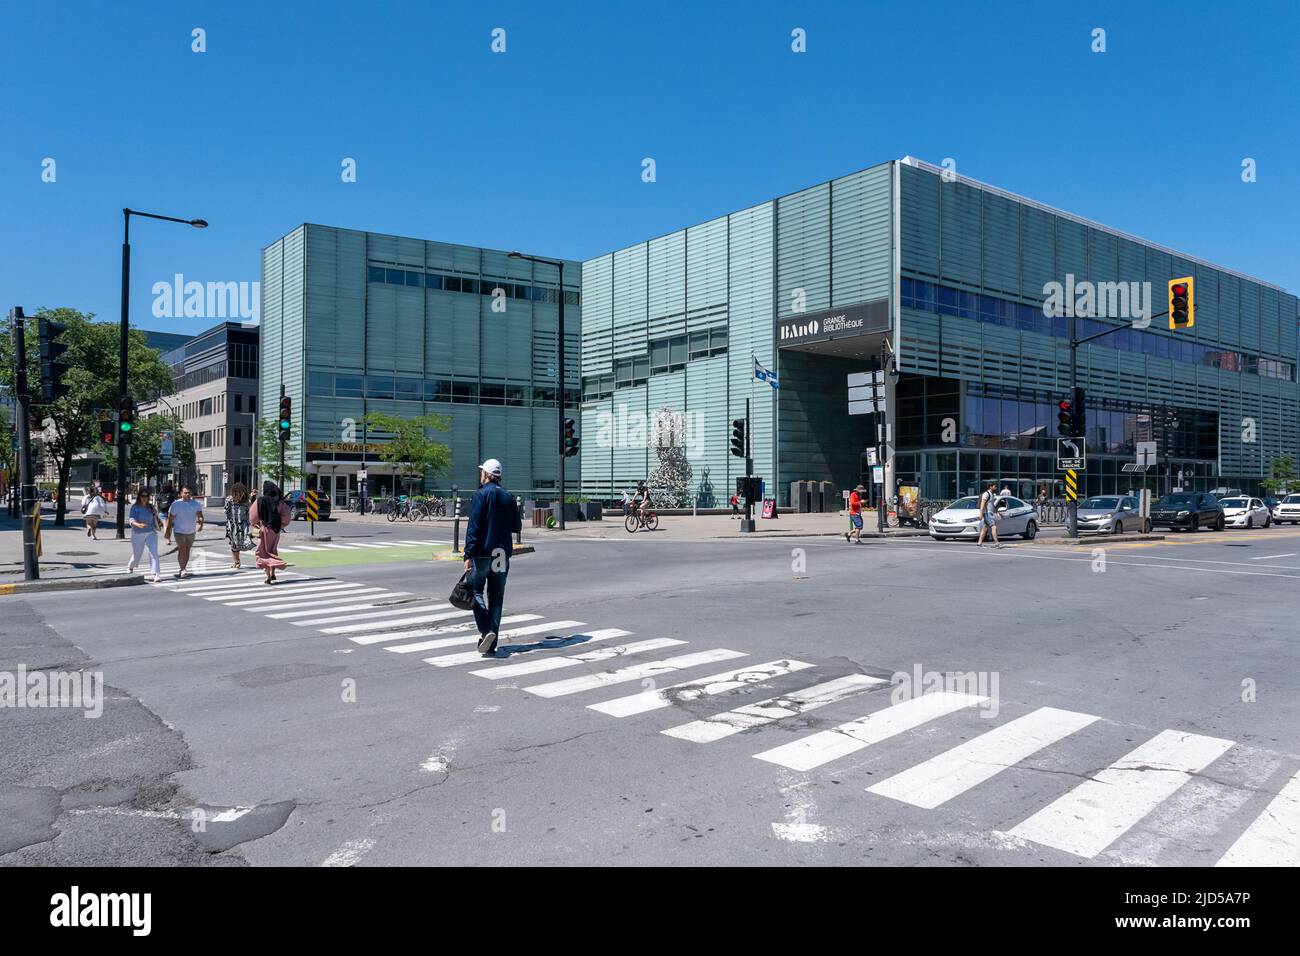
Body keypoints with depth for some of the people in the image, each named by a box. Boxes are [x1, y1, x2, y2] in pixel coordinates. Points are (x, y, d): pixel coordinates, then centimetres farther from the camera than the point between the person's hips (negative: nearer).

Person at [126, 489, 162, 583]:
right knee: (137, 554, 13)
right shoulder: (135, 507, -4)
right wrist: (138, 524, -37)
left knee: (154, 553, -13)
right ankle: (130, 567, 46)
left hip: (151, 533, 2)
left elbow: (155, 519, 19)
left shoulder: (151, 507, 7)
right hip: (138, 534, -2)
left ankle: (155, 574, -19)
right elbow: (130, 519, -17)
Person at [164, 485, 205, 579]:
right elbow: (170, 518, -1)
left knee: (187, 550, 11)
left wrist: (201, 524, -26)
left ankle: (183, 569, 22)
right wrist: (168, 532, -2)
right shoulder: (176, 504, -6)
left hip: (191, 531, 3)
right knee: (182, 549, -14)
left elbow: (200, 515, -6)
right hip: (179, 530, -3)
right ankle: (183, 570, -16)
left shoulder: (196, 504, 0)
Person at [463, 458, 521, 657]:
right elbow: (516, 527, 15)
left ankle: (486, 631, -13)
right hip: (503, 554, 5)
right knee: (496, 598, 8)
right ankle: (491, 644, 8)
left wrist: (469, 555, -15)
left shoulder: (481, 494, -8)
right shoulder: (509, 497, 10)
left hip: (483, 552, -5)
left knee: (476, 591, 7)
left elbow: (474, 527, -14)